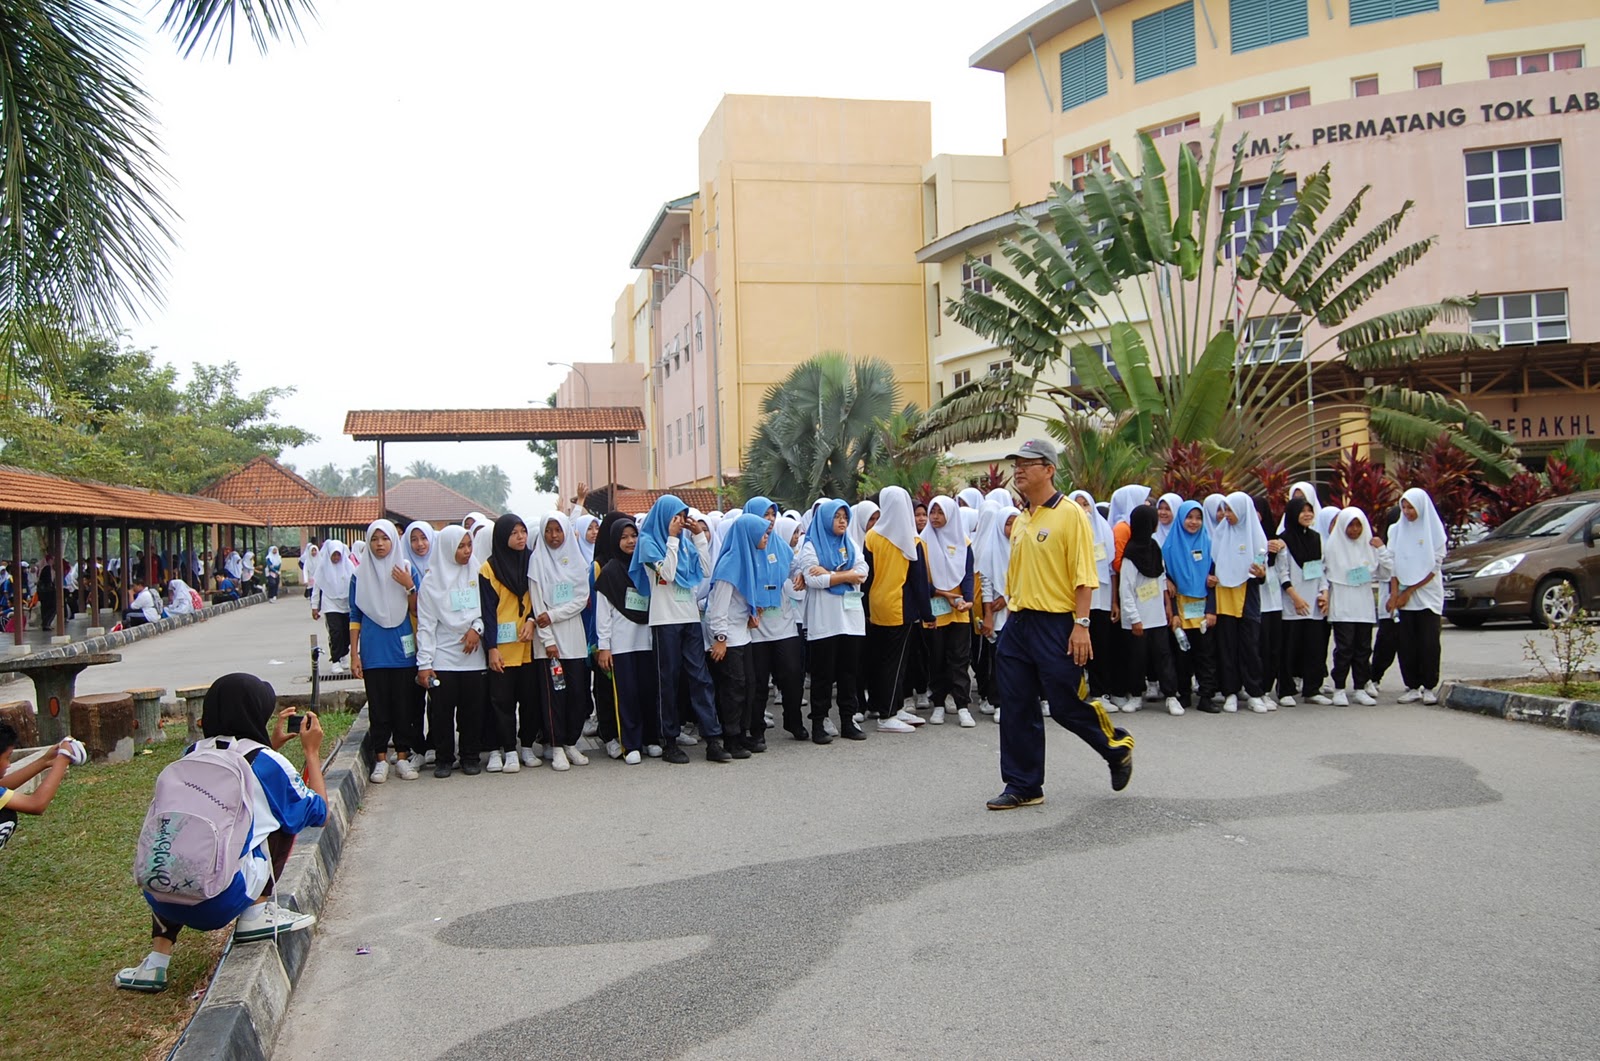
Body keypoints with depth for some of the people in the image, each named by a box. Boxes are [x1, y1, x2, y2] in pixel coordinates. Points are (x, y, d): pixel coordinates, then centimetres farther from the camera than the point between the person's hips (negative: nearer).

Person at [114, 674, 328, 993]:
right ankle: (257, 914, 11)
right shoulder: (267, 762, -2)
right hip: (220, 901, -4)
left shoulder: (191, 755, 11)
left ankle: (155, 962, 26)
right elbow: (319, 813, 12)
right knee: (286, 815, 13)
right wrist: (313, 752, 21)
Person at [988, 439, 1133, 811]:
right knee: (1017, 709, 6)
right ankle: (1023, 787, 16)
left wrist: (1081, 625, -19)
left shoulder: (1069, 514, -10)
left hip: (1056, 624, -7)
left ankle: (1118, 746, 27)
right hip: (1018, 623, 7)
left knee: (1065, 706, 0)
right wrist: (1012, 607, 16)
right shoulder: (1021, 520, 13)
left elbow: (1084, 577, -14)